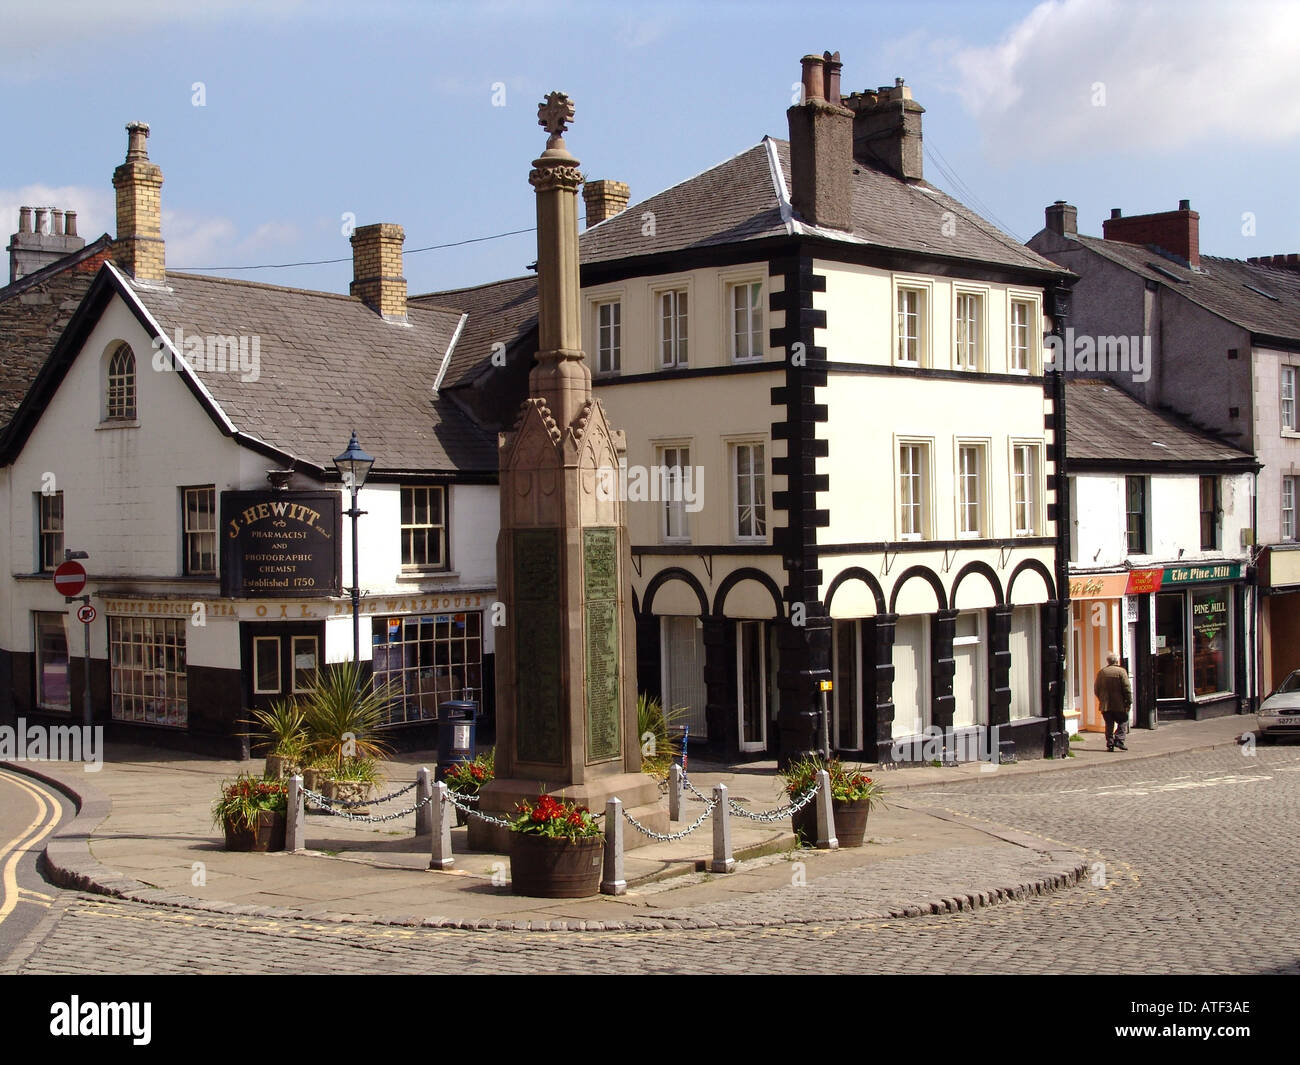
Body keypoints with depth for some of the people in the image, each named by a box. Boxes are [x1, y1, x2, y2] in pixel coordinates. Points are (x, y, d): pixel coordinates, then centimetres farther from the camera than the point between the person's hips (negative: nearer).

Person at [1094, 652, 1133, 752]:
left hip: (1105, 705, 4)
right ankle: (1119, 740, -7)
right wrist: (1129, 702, -3)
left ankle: (1110, 744, 6)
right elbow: (1127, 688, -9)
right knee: (1123, 722, 8)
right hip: (1119, 704, -4)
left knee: (1109, 725, 9)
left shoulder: (1101, 672, 6)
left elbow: (1096, 689, 11)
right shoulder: (1121, 671, -6)